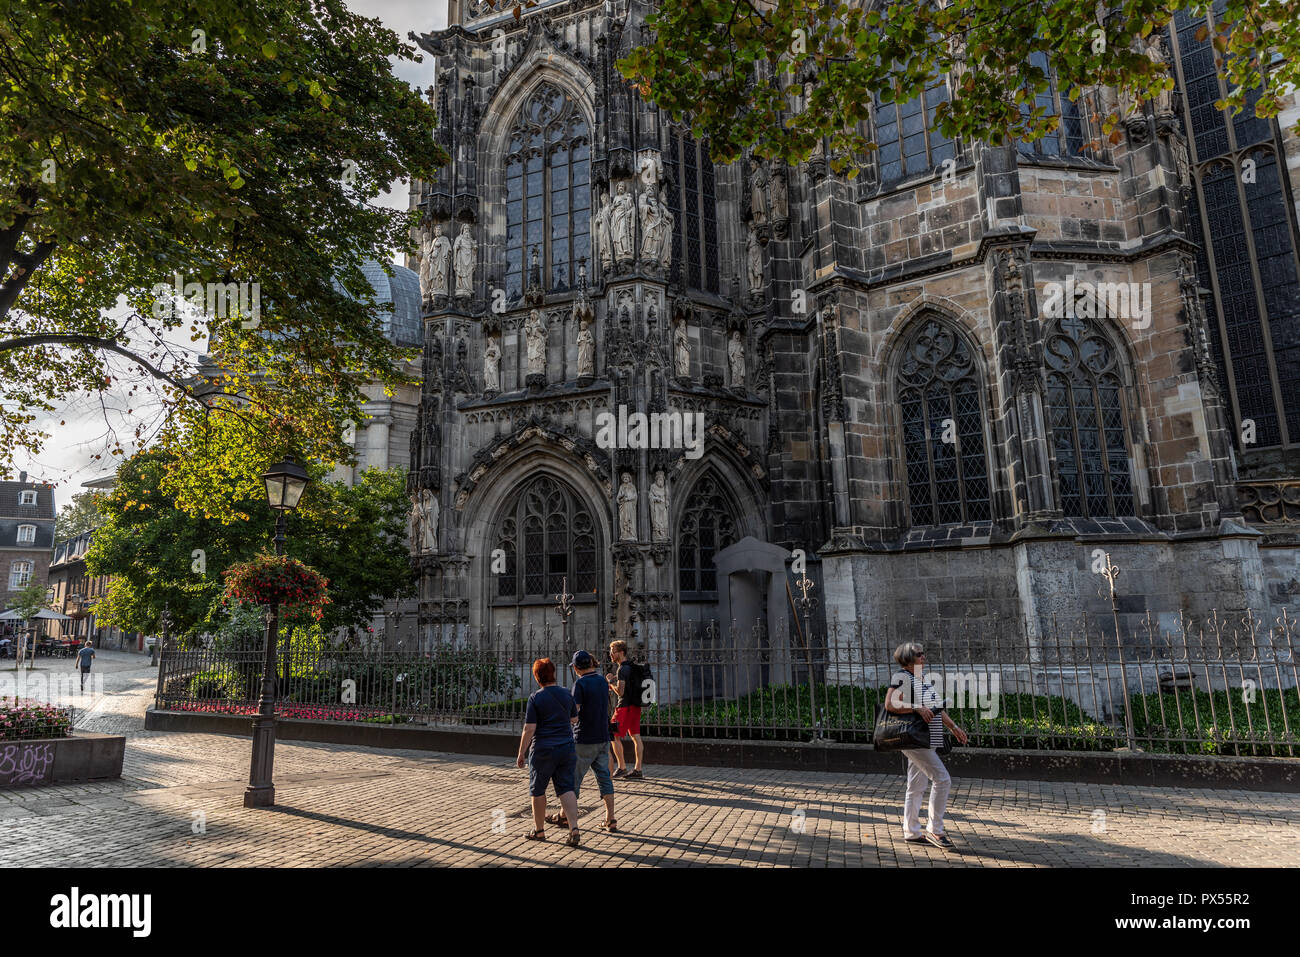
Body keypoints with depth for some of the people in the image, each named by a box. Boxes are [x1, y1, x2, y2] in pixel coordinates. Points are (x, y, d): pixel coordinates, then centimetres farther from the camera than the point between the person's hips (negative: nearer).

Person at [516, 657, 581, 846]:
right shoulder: (566, 694, 2)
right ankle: (574, 828, -9)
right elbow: (574, 719, 14)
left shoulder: (535, 698, -11)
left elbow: (529, 729, -13)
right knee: (566, 788, 6)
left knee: (538, 790, 13)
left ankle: (539, 830, 25)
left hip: (543, 750, -4)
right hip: (567, 749, 4)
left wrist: (521, 754, -4)